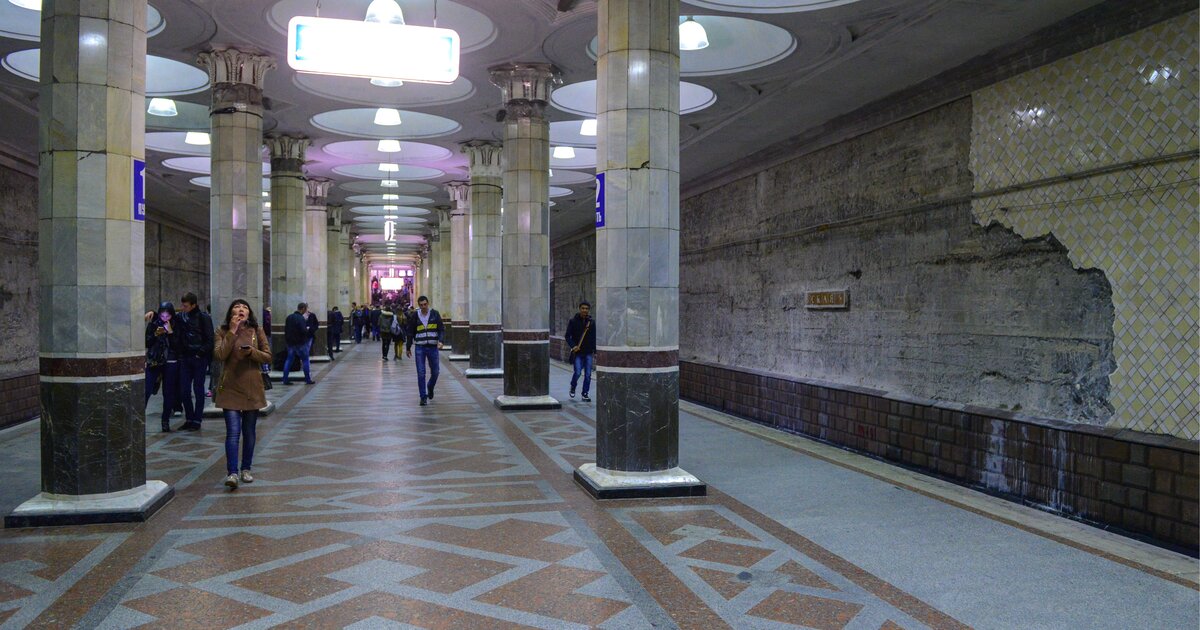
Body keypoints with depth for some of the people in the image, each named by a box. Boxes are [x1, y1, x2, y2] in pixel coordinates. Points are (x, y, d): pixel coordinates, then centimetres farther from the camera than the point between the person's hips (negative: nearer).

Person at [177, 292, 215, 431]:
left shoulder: (204, 318, -7)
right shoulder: (180, 316, 6)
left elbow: (210, 340, -7)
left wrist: (200, 353, -13)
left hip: (200, 358, -5)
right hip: (185, 358, 5)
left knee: (198, 390, 1)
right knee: (184, 390, 5)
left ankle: (197, 421, 8)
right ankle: (189, 419, 16)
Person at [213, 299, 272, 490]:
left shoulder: (257, 331, 4)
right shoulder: (223, 332, 1)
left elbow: (268, 356, 2)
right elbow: (219, 355, -14)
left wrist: (251, 351, -16)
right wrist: (232, 332, -14)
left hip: (252, 388, 2)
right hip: (230, 388, -2)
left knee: (249, 432, 11)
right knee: (233, 432, -10)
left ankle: (246, 469, 23)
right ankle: (232, 473, -11)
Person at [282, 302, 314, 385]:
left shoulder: (289, 317, 8)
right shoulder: (300, 318, -18)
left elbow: (285, 329, 13)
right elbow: (303, 331, -24)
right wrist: (307, 329, -4)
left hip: (290, 342, 7)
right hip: (300, 343, -7)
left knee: (289, 360, 10)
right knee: (305, 360, 4)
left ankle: (285, 379, 7)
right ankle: (308, 379, 8)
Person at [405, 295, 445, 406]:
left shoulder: (435, 314, 0)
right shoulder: (414, 316, 0)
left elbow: (441, 329, -1)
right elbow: (410, 332, 8)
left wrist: (440, 341, -19)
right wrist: (408, 347, 10)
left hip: (433, 347, 1)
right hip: (420, 347, 0)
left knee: (435, 372, 7)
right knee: (421, 373, -4)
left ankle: (430, 388, 37)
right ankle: (423, 397, 4)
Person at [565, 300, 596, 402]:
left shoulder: (592, 322, 6)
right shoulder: (573, 321, 0)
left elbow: (594, 338, 11)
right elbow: (567, 336, 1)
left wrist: (595, 352, 7)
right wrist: (573, 346, -14)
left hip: (588, 353, 2)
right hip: (577, 352, -2)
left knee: (588, 374, 0)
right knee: (577, 372, -11)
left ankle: (585, 395, 12)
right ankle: (572, 388, 18)